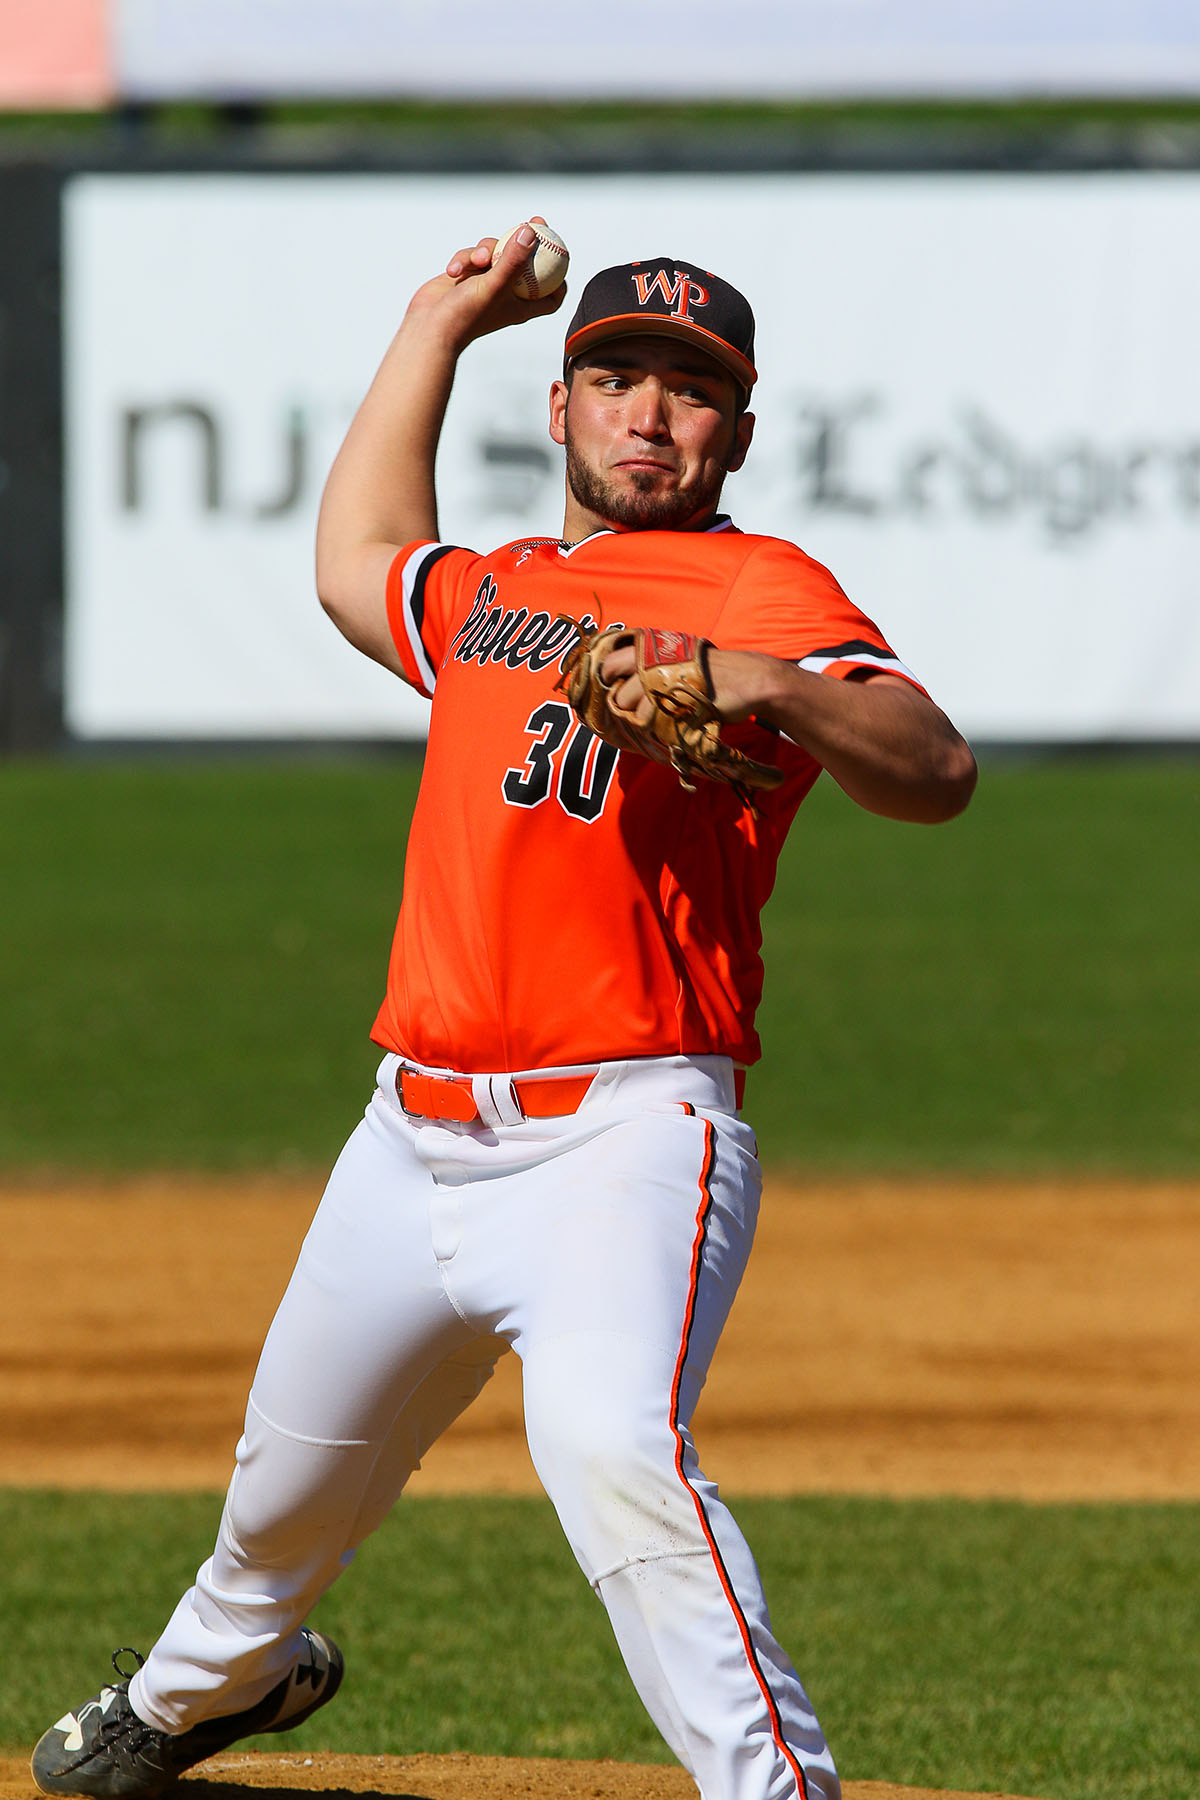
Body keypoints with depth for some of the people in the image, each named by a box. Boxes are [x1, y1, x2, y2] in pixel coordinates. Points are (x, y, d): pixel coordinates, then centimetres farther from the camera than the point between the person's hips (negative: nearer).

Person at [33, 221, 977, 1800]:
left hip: (621, 1135, -7)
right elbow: (358, 565, 44)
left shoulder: (759, 589, -2)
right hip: (420, 1130, 7)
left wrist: (764, 687, -35)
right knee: (294, 1470, 21)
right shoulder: (489, 592, 21)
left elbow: (935, 772, -17)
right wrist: (437, 327, 42)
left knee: (611, 1450, -31)